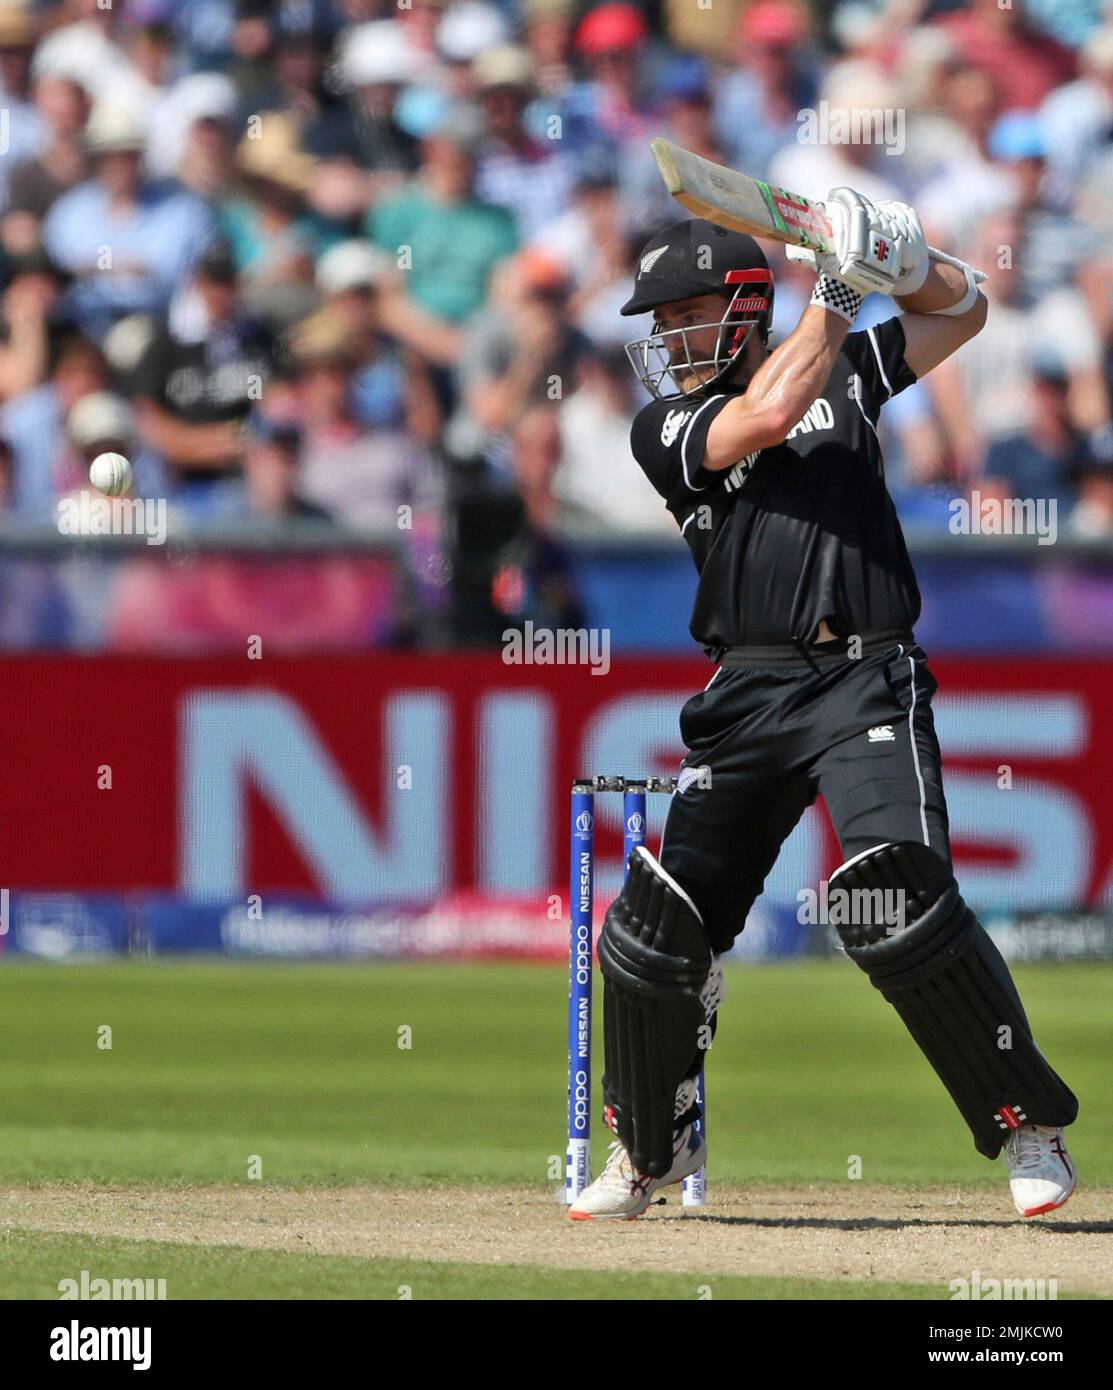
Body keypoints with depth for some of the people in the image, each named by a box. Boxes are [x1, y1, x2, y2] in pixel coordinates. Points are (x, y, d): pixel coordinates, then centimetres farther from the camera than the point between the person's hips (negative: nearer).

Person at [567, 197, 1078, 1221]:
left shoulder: (844, 370, 15)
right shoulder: (664, 428, 9)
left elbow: (963, 312, 25)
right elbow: (765, 414, -10)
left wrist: (901, 259, 5)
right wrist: (837, 290, -3)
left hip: (868, 681, -2)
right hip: (748, 700, 2)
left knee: (895, 896, -23)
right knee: (659, 927, -3)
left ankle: (1029, 1124, -11)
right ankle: (651, 1151, 20)